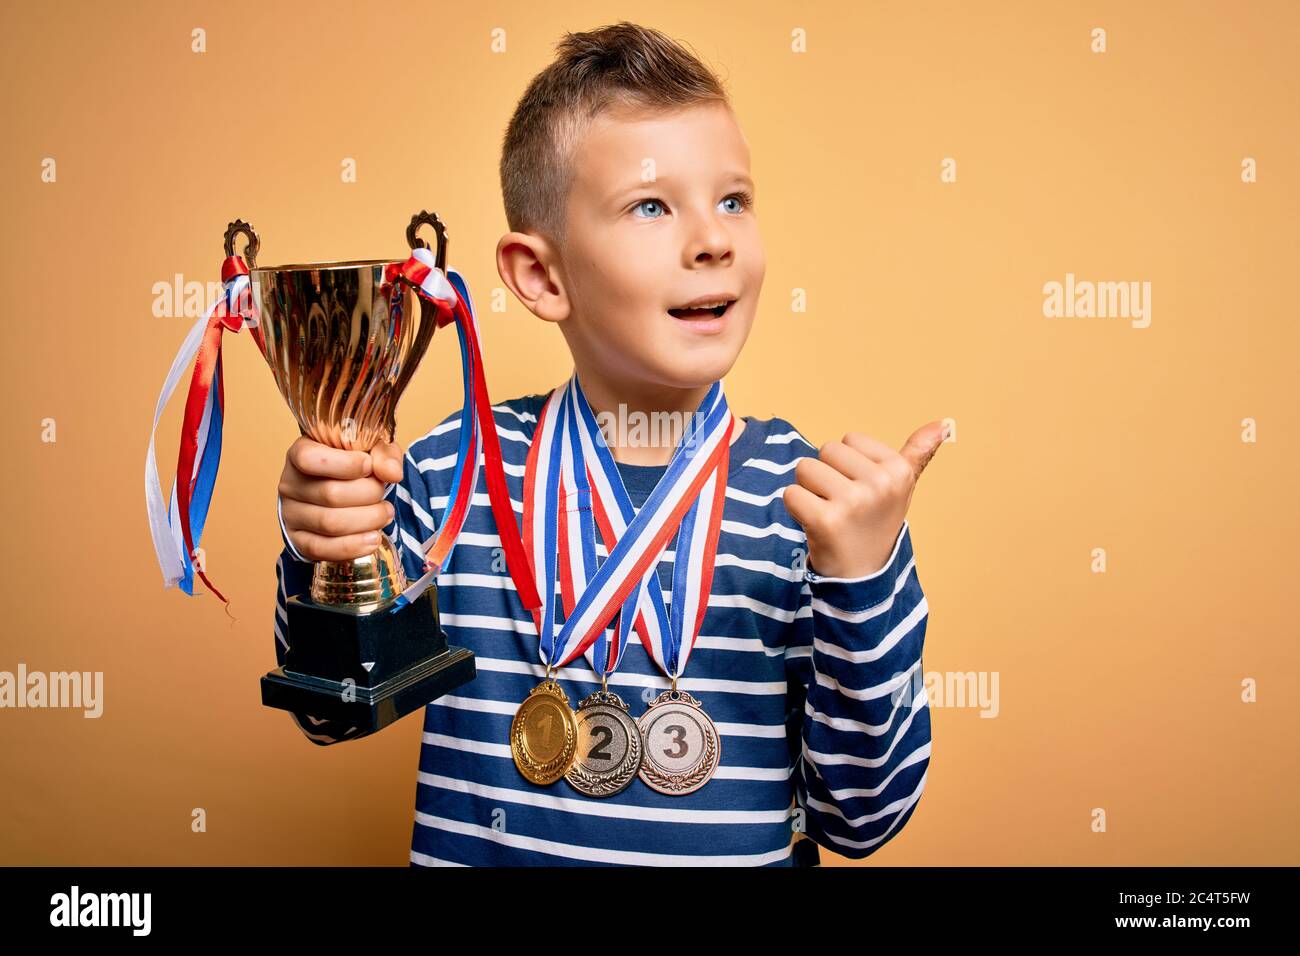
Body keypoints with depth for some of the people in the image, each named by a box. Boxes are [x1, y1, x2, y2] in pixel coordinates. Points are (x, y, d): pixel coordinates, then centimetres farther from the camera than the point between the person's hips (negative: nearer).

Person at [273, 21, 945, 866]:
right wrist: (324, 563, -18)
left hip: (749, 853, 0)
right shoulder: (451, 472, -10)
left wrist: (867, 583, -23)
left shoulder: (813, 495, -12)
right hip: (475, 851, 1)